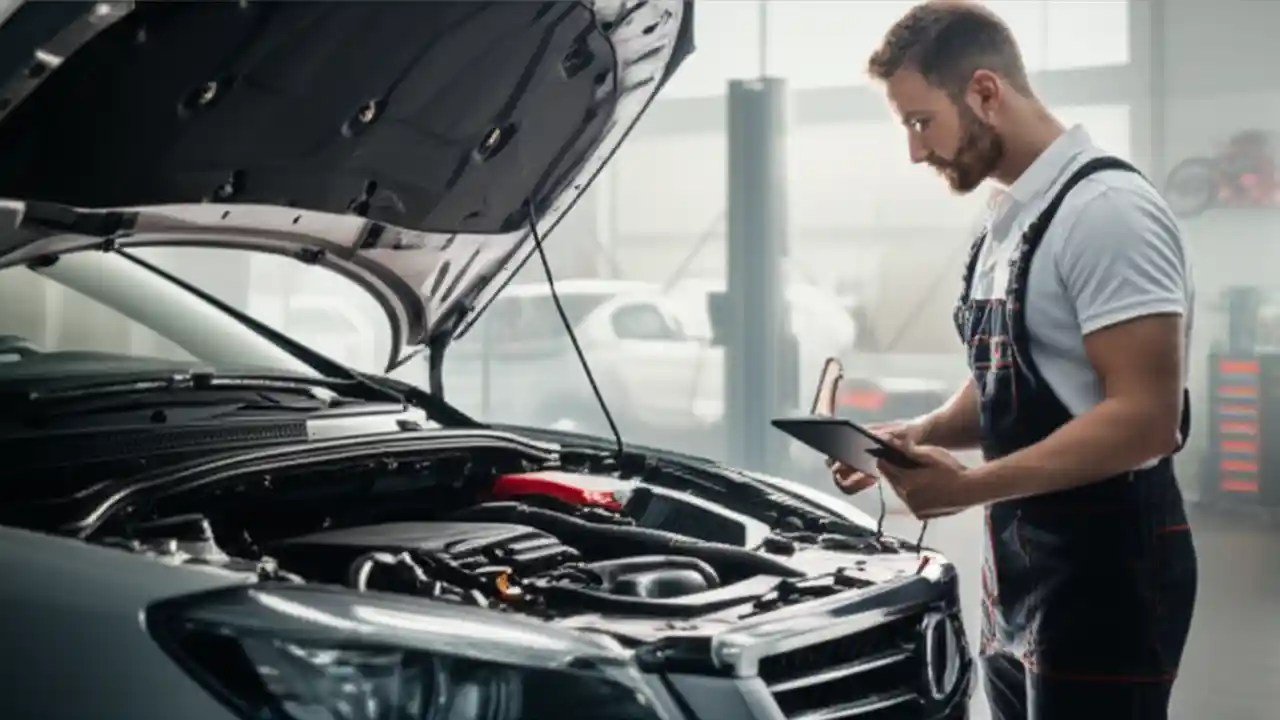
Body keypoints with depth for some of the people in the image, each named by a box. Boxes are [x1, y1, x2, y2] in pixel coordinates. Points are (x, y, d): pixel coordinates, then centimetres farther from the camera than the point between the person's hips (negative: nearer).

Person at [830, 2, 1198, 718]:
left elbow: (1145, 417, -23)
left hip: (1103, 568, -9)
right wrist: (923, 434, 4)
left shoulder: (1106, 209, -17)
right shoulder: (1009, 221, 13)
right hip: (1020, 564, 9)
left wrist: (973, 486, -24)